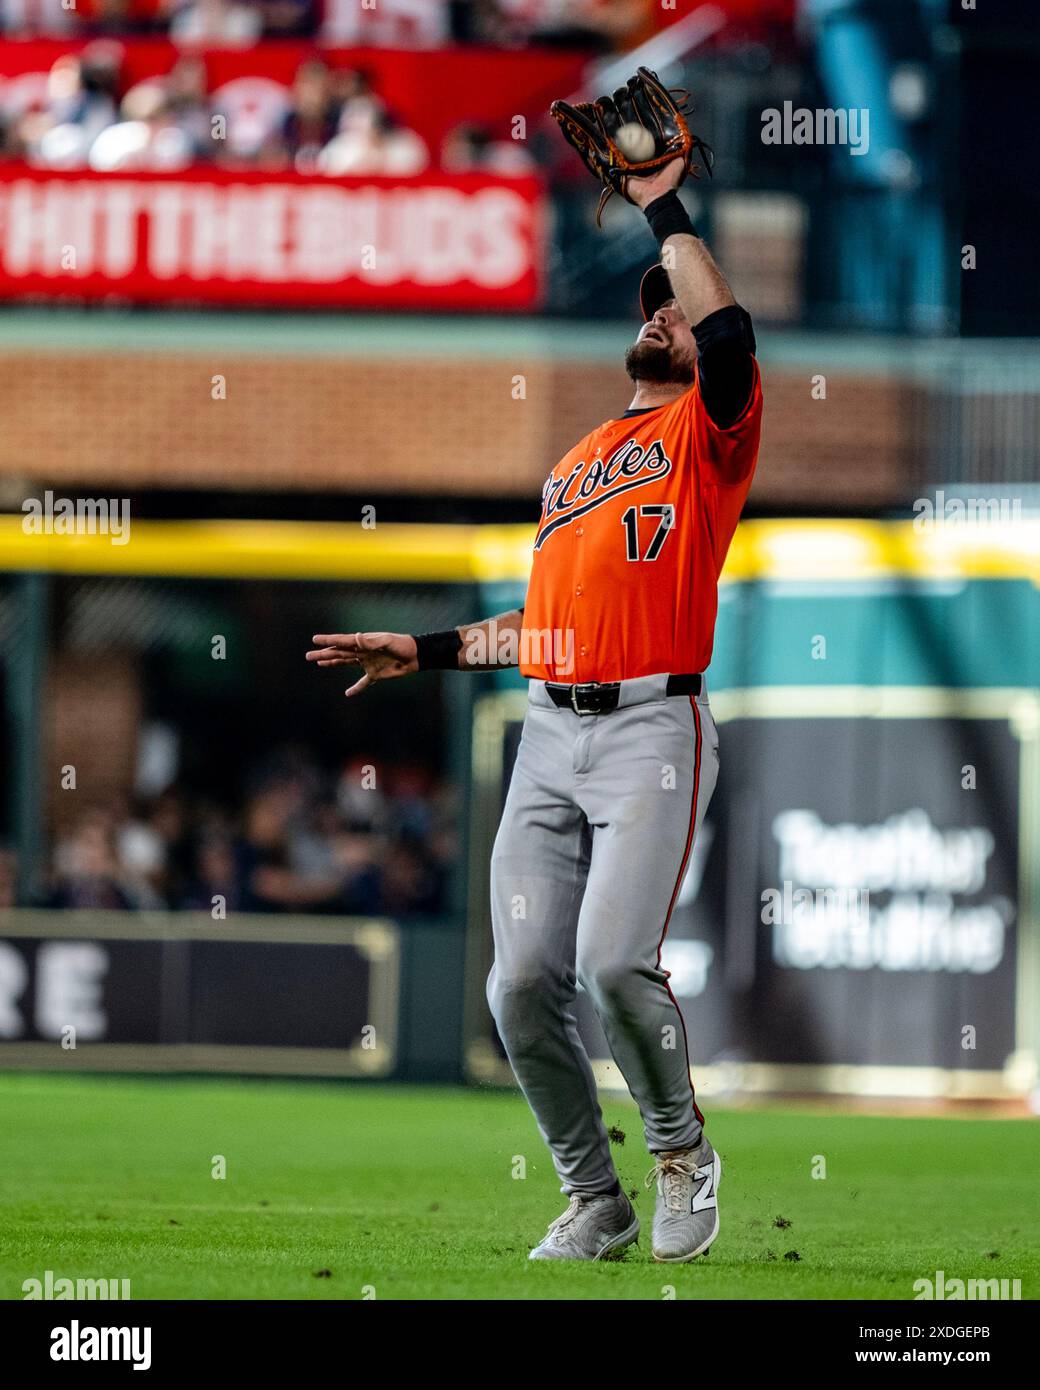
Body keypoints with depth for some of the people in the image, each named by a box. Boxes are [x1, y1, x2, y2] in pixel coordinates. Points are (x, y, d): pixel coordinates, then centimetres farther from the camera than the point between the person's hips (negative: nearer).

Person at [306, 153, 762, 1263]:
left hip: (652, 727, -6)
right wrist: (425, 650, 25)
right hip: (550, 731, 6)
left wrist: (664, 211, -4)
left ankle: (682, 1150, 3)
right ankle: (594, 1202, 10)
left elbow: (729, 328, -16)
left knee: (613, 962, -22)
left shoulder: (708, 433, 5)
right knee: (523, 983, -4)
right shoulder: (574, 464, 24)